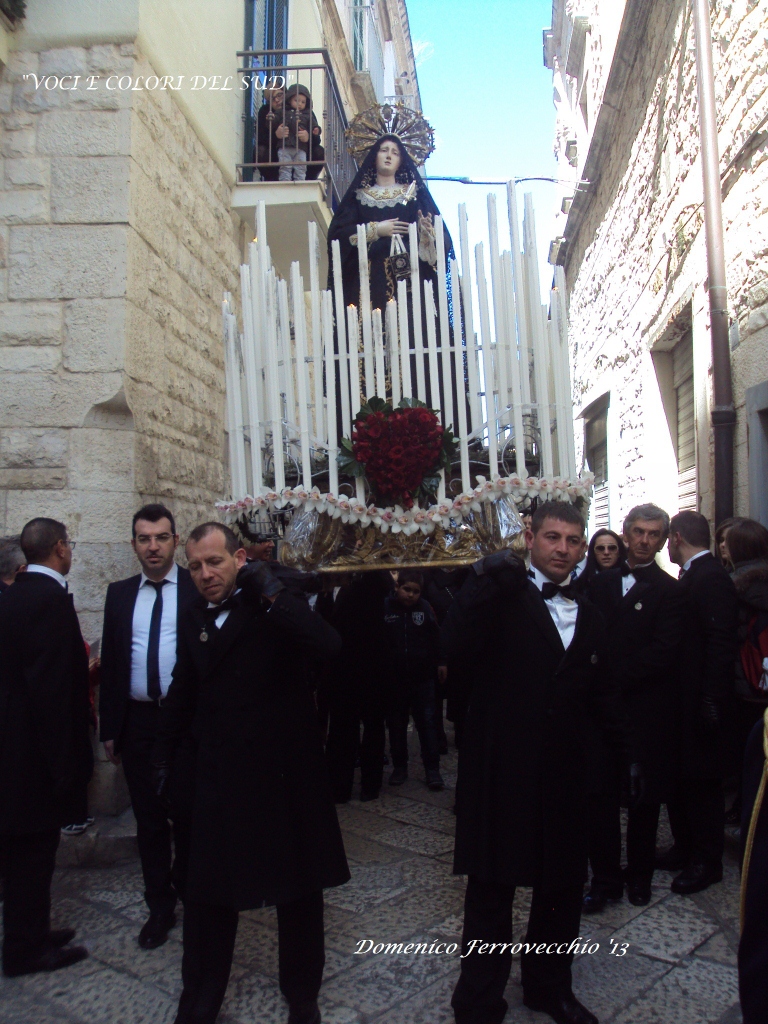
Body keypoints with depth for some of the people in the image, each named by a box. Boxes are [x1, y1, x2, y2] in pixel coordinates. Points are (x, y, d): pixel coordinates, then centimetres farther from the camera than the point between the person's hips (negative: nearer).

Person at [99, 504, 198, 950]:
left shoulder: (198, 589, -5)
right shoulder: (119, 593, 7)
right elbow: (110, 663, 8)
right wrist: (109, 728, 6)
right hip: (138, 722, 3)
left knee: (189, 819, 12)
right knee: (149, 821, 12)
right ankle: (160, 908, 28)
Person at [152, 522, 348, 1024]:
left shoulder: (275, 608, -11)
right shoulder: (193, 617, 5)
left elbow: (329, 644, -31)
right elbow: (184, 691, 17)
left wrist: (274, 595, -32)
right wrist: (165, 752, 22)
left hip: (285, 772, -3)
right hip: (219, 776, 4)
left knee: (299, 890, 13)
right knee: (208, 893, 12)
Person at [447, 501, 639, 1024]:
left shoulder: (589, 616, 11)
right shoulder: (502, 595, -7)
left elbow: (600, 690, 18)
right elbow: (458, 639, -26)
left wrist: (629, 747, 13)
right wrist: (485, 579, -36)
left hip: (564, 771, 6)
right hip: (502, 769, -5)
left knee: (563, 885, 18)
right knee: (491, 889, 6)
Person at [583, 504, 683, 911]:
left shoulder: (670, 591, -4)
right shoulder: (600, 583, 9)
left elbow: (662, 652, -12)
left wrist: (613, 680, -15)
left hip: (645, 710, -3)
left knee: (644, 798, 12)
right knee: (601, 795, 4)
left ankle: (639, 874, 29)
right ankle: (605, 877, 18)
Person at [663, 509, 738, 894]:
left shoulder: (710, 578, -18)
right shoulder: (690, 576, 11)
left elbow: (721, 644, -23)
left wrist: (712, 701, -23)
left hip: (698, 700, -9)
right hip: (683, 697, 9)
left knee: (700, 779, 4)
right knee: (678, 775, 16)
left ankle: (706, 861, 19)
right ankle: (685, 847, 30)